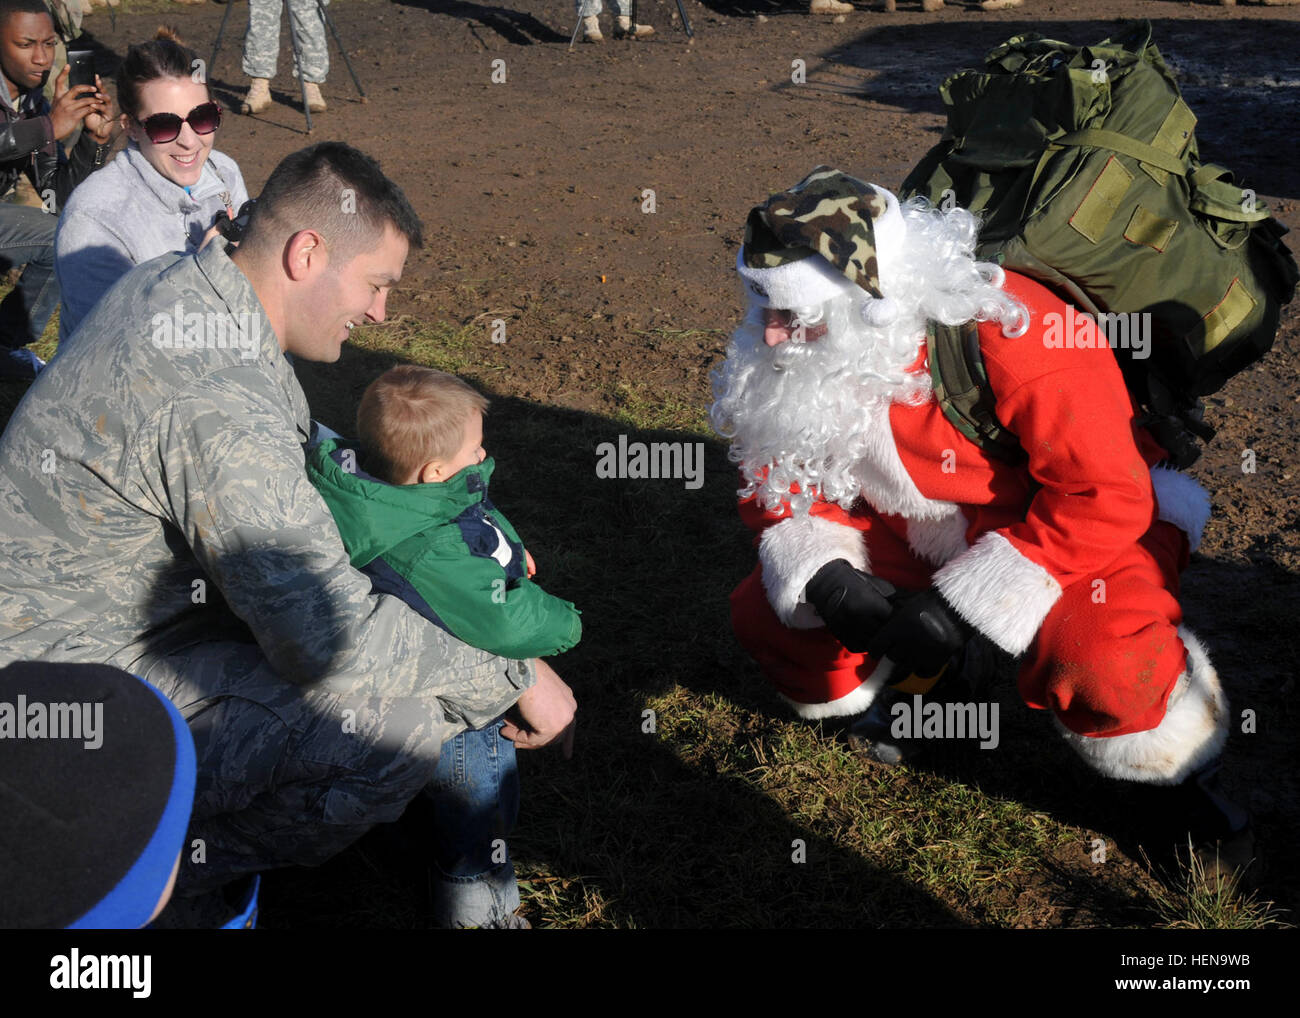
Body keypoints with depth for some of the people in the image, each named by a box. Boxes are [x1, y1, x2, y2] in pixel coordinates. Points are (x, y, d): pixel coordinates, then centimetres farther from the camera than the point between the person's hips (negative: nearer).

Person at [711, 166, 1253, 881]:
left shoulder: (1010, 332, -34)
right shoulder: (789, 362, -14)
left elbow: (1106, 496, -31)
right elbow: (784, 484, -1)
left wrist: (962, 604, -32)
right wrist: (828, 580, -23)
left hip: (1082, 528, -5)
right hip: (922, 539, 6)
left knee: (1104, 668, -35)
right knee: (764, 616, -6)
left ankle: (1185, 775, 0)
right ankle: (899, 684, 22)